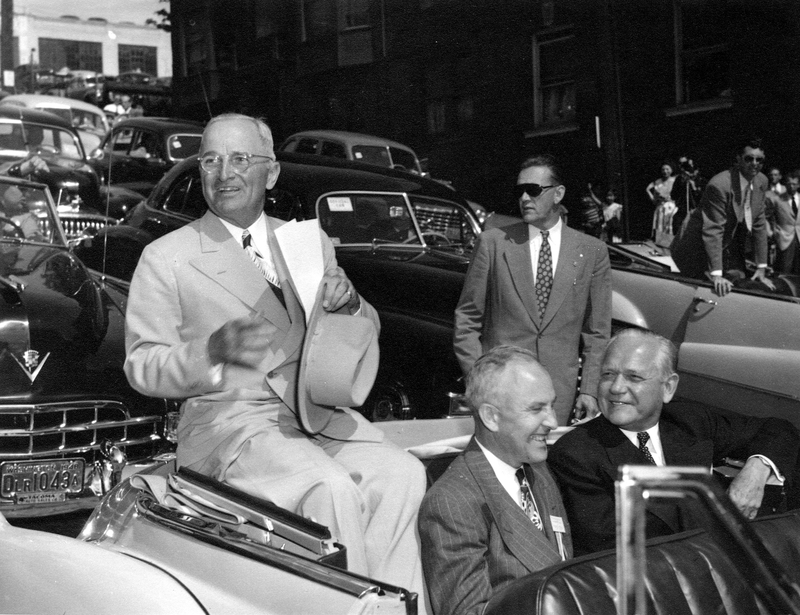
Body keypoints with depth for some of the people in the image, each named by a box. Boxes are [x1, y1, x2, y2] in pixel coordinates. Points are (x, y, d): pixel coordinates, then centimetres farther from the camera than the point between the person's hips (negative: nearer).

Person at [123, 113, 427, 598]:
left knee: (404, 474, -21)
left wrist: (349, 303, -6)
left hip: (317, 410, 5)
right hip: (228, 418, -4)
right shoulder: (165, 258, 2)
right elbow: (142, 367, -2)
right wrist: (212, 351, -21)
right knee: (332, 488, -29)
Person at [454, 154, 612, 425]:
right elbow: (467, 319, 4)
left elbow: (597, 332, 7)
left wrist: (590, 390, 0)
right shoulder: (492, 243, 2)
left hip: (560, 394, 1)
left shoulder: (592, 251, 5)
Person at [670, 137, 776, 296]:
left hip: (729, 246, 7)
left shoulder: (761, 181, -5)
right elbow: (712, 230, -30)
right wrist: (717, 275, -33)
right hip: (698, 246, -7)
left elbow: (759, 224, 1)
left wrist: (761, 268, -1)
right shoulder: (719, 185, -28)